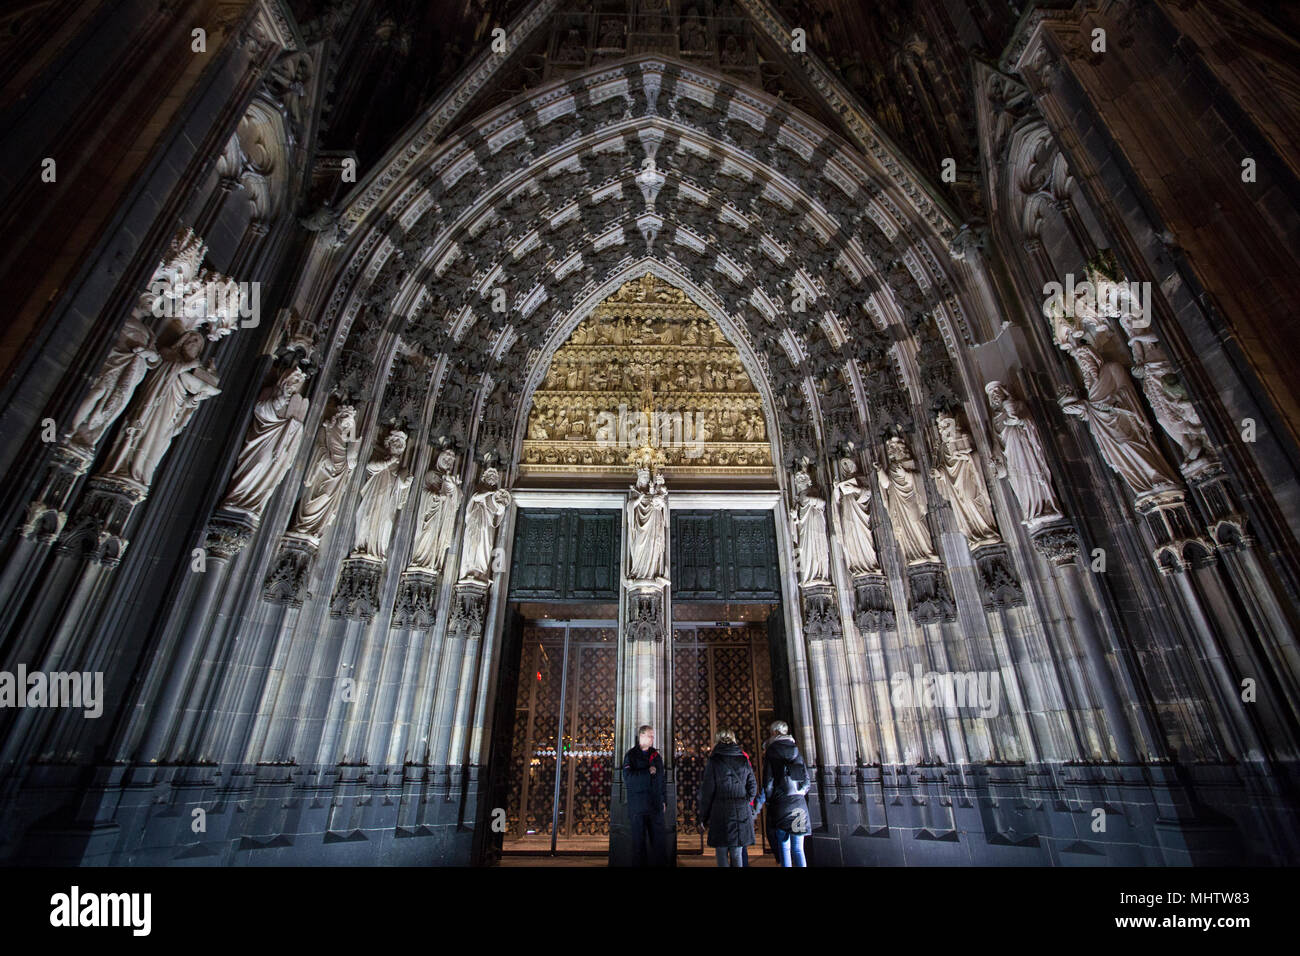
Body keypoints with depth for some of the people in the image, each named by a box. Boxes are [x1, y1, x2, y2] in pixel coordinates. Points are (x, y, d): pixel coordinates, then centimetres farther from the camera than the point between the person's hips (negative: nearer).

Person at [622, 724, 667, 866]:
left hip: (655, 805, 3)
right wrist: (648, 772, -14)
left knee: (659, 840, 3)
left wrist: (663, 800, 10)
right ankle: (641, 863, 17)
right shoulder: (631, 755, -1)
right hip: (638, 805, -3)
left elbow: (661, 779, 15)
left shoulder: (656, 755, 12)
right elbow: (627, 777, -14)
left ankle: (658, 863, 14)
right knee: (639, 841, 5)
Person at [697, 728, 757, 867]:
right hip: (743, 813, 3)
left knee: (722, 856, 6)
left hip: (720, 813, -3)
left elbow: (707, 791, -4)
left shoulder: (714, 761, -3)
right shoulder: (744, 760, 7)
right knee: (737, 855, 11)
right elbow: (753, 788, 6)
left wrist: (703, 816, 4)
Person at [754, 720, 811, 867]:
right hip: (799, 804, 4)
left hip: (780, 803, -3)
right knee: (798, 848, 8)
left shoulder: (771, 753, -2)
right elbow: (807, 779, 9)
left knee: (784, 847, 4)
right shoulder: (797, 752, 9)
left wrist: (768, 800, 9)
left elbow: (768, 782, -5)